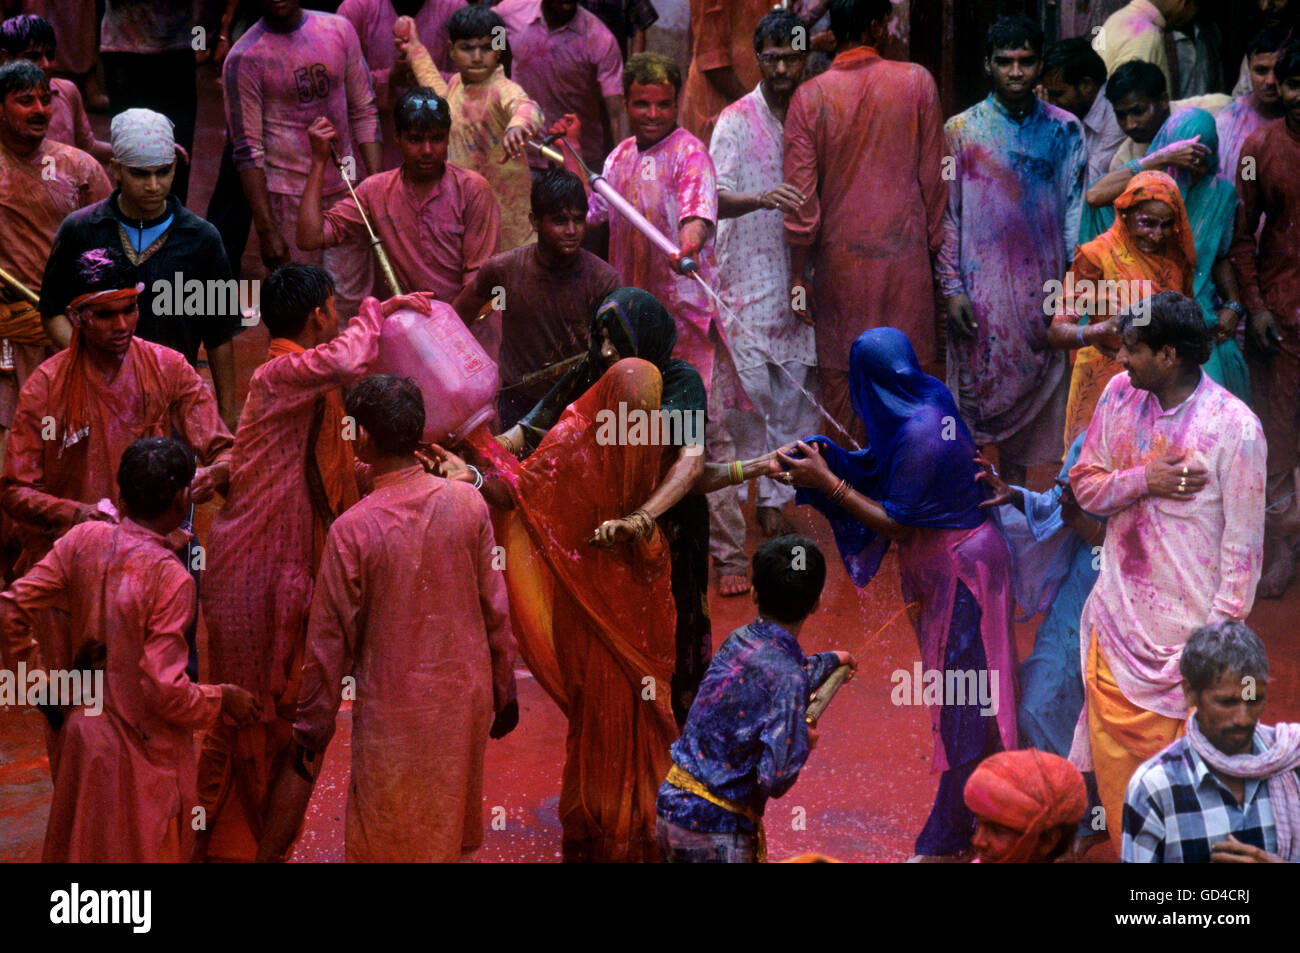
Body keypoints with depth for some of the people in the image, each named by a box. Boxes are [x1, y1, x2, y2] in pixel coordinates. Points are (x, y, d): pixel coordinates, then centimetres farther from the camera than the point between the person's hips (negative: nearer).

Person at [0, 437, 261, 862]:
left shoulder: (84, 539, -6)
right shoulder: (169, 577, -21)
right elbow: (168, 692, -22)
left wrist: (40, 676, 8)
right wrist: (224, 699, -5)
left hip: (81, 735, 5)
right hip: (142, 757, -5)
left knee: (77, 850, 21)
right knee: (141, 852, 10)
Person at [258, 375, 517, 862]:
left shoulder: (352, 530, -18)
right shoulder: (467, 503, -8)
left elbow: (331, 642, -11)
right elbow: (495, 608, 0)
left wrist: (312, 730, 1)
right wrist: (503, 689, 14)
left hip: (394, 712, -4)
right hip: (466, 697, 4)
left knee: (387, 846, 10)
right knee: (457, 837, 20)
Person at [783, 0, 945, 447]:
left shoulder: (809, 96, -5)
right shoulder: (916, 82, -5)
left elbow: (801, 195, -5)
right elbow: (933, 177, 0)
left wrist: (798, 274, 2)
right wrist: (933, 243, 11)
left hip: (839, 259, 0)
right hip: (904, 255, 0)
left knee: (841, 379, 10)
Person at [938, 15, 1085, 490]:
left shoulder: (1064, 130, 7)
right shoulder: (962, 130, 1)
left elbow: (1075, 208, 8)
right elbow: (946, 214, 1)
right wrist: (951, 287, -7)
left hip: (1043, 286, 2)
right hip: (981, 286, -2)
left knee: (1034, 398, 5)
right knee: (982, 390, -2)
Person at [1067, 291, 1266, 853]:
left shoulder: (1235, 428, -16)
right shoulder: (1120, 395, 1)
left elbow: (1243, 543, -12)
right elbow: (1085, 485, 7)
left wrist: (1222, 630, -14)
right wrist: (1144, 481, -13)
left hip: (1189, 624, -5)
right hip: (1119, 617, 5)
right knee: (1114, 753, 7)